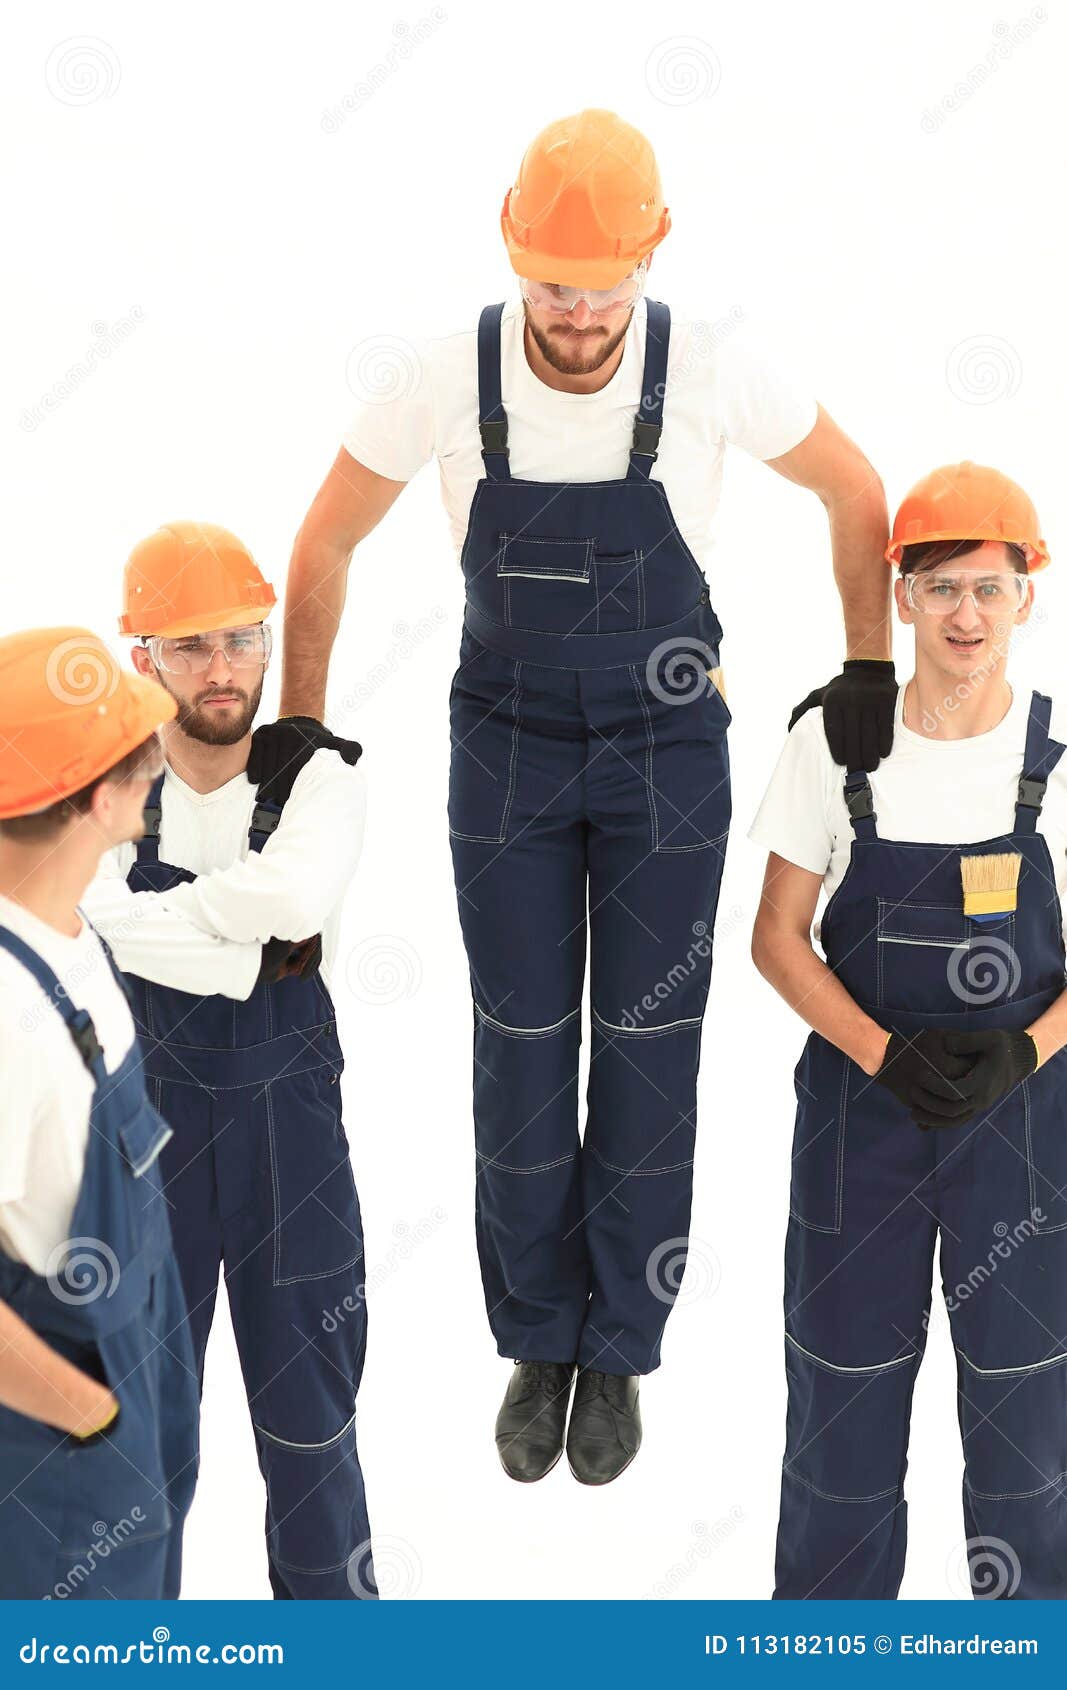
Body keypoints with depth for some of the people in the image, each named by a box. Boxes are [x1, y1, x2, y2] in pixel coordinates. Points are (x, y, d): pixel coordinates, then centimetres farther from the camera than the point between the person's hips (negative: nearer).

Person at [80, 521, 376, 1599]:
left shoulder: (320, 774, -9)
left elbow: (300, 891, -29)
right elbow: (102, 929, -24)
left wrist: (162, 914, -22)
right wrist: (258, 952, -22)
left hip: (289, 1115, 0)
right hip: (148, 1109, 1)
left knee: (306, 1394, 12)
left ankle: (330, 1595, 32)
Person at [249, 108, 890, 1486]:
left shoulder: (710, 372, -18)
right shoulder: (450, 379, -16)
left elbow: (854, 491, -1)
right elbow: (326, 540, -2)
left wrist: (869, 671, -2)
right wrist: (298, 716, -3)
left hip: (668, 751, 0)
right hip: (506, 749, 1)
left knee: (647, 1060, 5)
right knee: (520, 1054, 6)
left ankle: (618, 1351, 23)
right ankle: (538, 1346, 25)